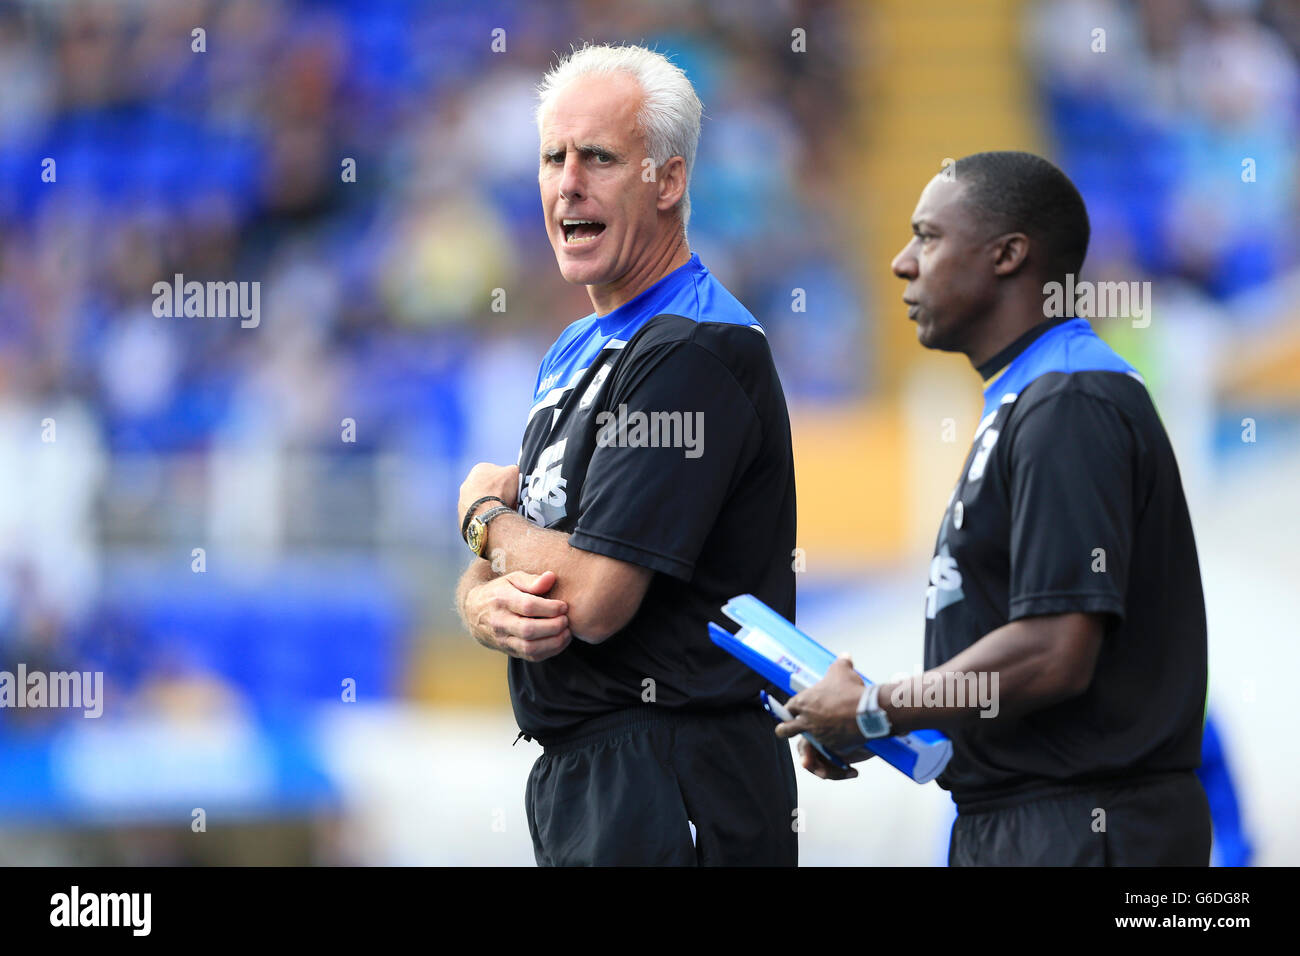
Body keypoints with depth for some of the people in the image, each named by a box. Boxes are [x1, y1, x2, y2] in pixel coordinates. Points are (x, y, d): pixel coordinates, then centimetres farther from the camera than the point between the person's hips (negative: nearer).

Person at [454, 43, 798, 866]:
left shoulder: (696, 351, -15)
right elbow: (481, 582, 16)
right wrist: (491, 607, -9)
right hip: (571, 771, 9)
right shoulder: (574, 354, 16)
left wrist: (485, 512, -2)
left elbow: (593, 597, -22)